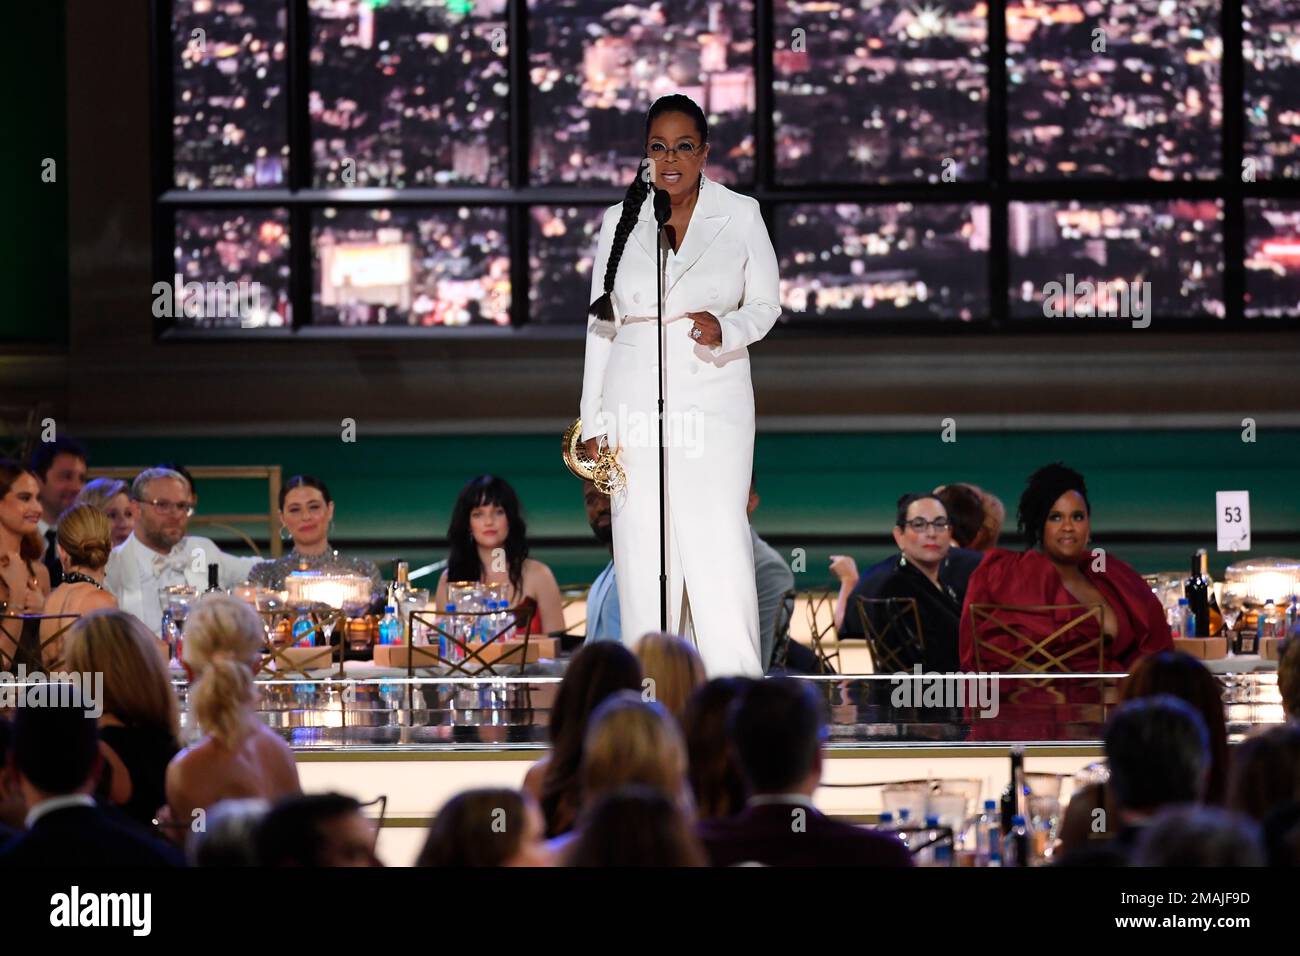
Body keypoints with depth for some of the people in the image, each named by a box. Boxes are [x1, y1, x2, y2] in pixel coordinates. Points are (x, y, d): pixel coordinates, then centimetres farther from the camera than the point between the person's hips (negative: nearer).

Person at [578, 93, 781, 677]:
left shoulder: (740, 215, 3)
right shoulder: (620, 220, 8)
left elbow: (765, 304, 10)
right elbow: (602, 322, 12)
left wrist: (726, 331, -13)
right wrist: (593, 420, 9)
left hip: (714, 395, -2)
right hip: (637, 403, 2)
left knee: (719, 541, -11)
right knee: (642, 547, -1)